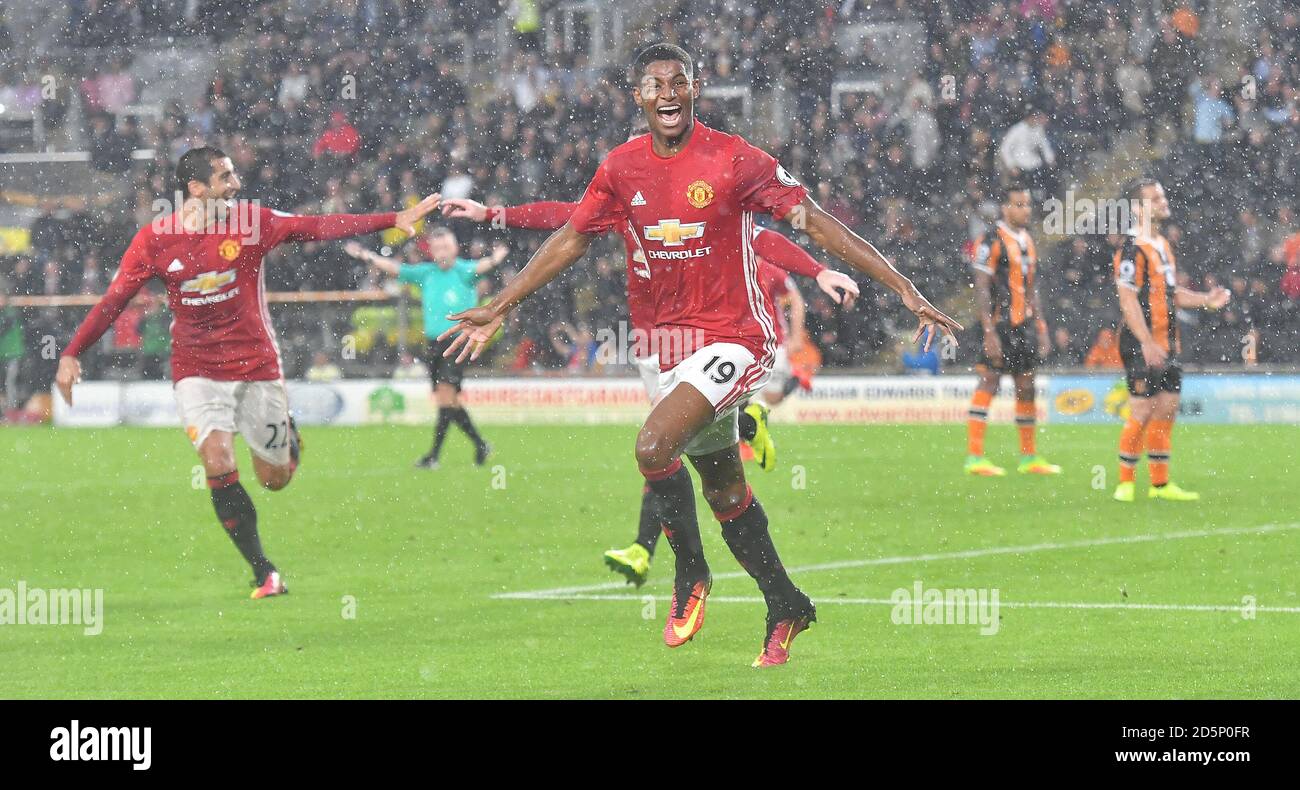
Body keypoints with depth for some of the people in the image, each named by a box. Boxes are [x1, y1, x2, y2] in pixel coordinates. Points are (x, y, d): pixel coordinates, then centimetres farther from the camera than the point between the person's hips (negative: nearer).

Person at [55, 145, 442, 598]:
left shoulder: (250, 222, -7)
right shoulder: (154, 240, -9)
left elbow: (319, 228, -9)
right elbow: (114, 301, -3)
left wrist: (393, 220, -15)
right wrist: (72, 354, -10)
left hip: (257, 365, 1)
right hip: (196, 371, -1)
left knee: (276, 478, 6)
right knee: (219, 467, -19)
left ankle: (286, 428, 43)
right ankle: (263, 574, -7)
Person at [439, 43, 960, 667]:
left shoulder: (733, 160, -12)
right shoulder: (623, 167, 2)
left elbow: (816, 223, -10)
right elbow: (571, 240, 15)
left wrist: (904, 289, -13)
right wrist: (498, 308, 16)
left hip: (736, 339, -6)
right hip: (675, 342, 6)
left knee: (652, 447, -24)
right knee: (724, 491, 13)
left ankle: (691, 575, -3)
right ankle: (785, 606, 28)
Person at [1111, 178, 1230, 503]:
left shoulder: (1162, 245, 15)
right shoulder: (1132, 249, -14)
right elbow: (1128, 300, -19)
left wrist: (1205, 300, 8)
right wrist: (1146, 343, -25)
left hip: (1166, 346, 9)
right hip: (1142, 346, -9)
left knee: (1167, 410, 10)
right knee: (1142, 413, -7)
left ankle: (1160, 484, 16)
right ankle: (1125, 484, 3)